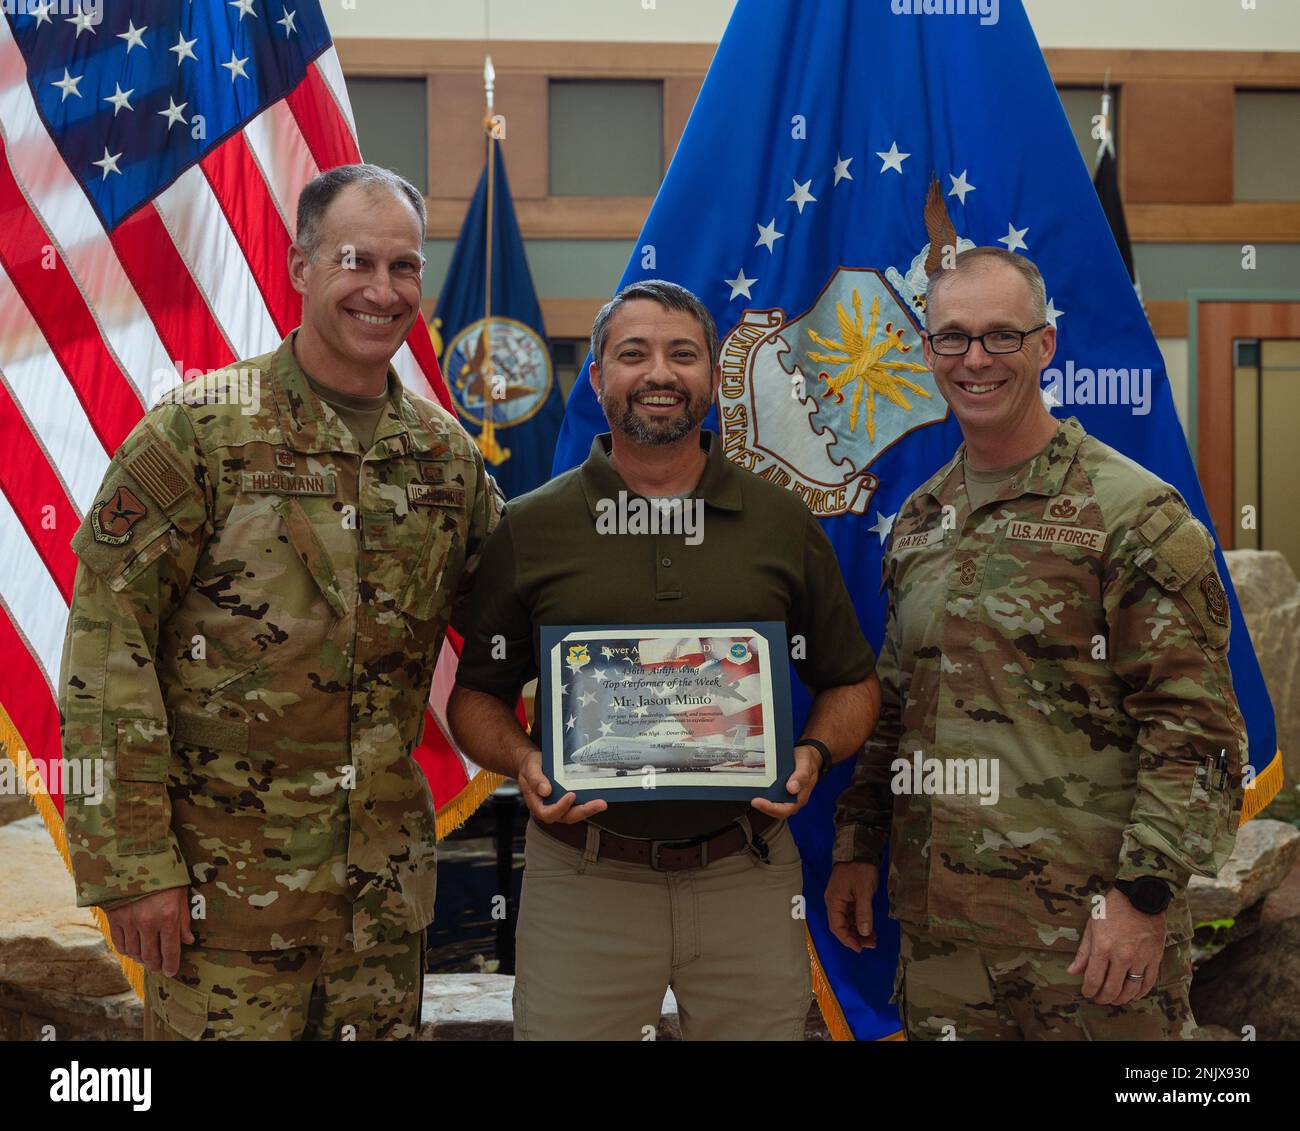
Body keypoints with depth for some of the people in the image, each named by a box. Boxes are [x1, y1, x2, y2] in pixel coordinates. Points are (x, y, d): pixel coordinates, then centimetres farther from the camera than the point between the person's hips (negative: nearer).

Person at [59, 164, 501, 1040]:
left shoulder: (448, 455, 6)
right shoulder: (202, 429, -8)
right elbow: (106, 648, -11)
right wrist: (130, 861, -14)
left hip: (386, 881, 5)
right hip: (226, 877, -4)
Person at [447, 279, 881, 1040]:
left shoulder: (784, 523, 6)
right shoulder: (530, 529, 3)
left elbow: (852, 682, 12)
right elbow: (477, 695, 8)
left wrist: (815, 754, -7)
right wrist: (523, 762, -12)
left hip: (747, 877, 1)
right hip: (582, 882, -1)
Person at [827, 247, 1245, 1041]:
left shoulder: (1135, 512, -8)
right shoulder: (917, 521, 12)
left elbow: (1195, 724, -12)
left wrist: (1143, 893, -16)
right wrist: (856, 849, 14)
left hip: (1087, 928, -6)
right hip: (936, 917, 6)